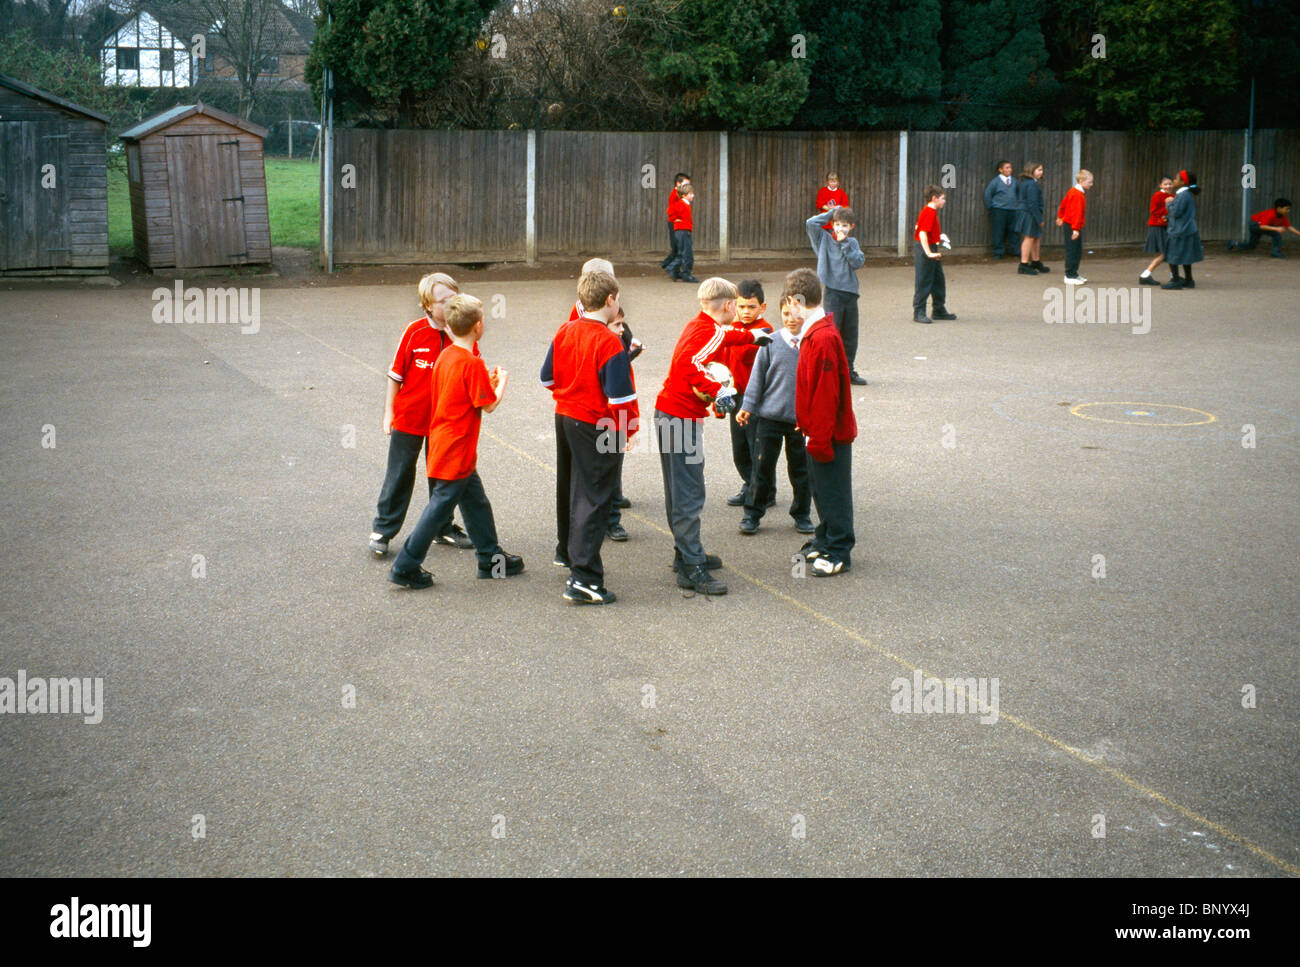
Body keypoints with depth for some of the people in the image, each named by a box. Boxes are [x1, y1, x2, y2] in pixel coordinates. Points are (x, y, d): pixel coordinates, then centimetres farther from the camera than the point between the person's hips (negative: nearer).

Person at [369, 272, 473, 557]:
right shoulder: (415, 331, -12)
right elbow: (396, 374, -3)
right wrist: (389, 412, -2)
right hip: (409, 416, -2)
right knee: (399, 475, 6)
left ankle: (443, 528, 32)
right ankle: (382, 530, 19)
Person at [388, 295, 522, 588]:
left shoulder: (445, 356, 6)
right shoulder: (473, 364, -20)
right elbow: (489, 405, -13)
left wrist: (488, 382, 14)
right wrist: (502, 382, 4)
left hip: (442, 441, 9)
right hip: (456, 451, -9)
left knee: (476, 502, 18)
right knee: (440, 507, -2)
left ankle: (491, 558, 29)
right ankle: (406, 566, 3)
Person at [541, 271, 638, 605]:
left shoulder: (564, 332, 2)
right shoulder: (609, 342, -21)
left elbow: (548, 377, 11)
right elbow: (619, 395, -21)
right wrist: (628, 429, -7)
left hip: (564, 416, 8)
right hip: (596, 427, -8)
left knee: (570, 487, 25)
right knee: (593, 499, -5)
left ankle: (567, 552, 46)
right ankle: (583, 579, -9)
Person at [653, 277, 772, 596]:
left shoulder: (698, 326, 15)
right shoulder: (711, 332, -15)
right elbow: (688, 365, -32)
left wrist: (751, 335, 53)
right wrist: (717, 390, -36)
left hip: (670, 413, 10)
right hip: (681, 418, -10)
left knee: (680, 492, 20)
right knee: (689, 495, -9)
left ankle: (685, 553, 32)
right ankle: (692, 570, -9)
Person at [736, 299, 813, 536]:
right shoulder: (771, 342, -2)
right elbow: (758, 375, 4)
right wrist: (748, 406, -1)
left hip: (802, 418, 0)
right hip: (770, 416, 0)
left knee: (800, 469, 10)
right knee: (763, 466, 4)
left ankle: (802, 514, 24)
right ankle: (752, 514, 15)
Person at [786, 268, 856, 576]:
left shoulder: (822, 339, -24)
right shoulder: (813, 334, 7)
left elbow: (825, 394, -25)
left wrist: (819, 439, -22)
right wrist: (807, 425, 21)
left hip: (829, 433, -10)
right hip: (821, 431, 10)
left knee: (833, 491, 1)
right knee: (822, 490, 20)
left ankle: (839, 552, 11)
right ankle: (825, 540, 34)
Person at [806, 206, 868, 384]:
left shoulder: (852, 243, 13)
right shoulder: (824, 239, 5)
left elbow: (858, 262, -1)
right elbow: (811, 223, -8)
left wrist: (844, 244, -6)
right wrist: (831, 213, 0)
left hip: (850, 292, 4)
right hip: (831, 291, -4)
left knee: (850, 334, 8)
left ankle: (848, 371, 17)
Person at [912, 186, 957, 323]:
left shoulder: (932, 211, 13)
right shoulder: (929, 212, -18)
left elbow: (917, 228, 24)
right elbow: (922, 234, -27)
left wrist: (939, 237, 24)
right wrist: (929, 253, -33)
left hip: (932, 250, 11)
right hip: (925, 250, -11)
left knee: (939, 280, 15)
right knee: (924, 282, -5)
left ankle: (939, 310, 24)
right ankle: (918, 313, 1)